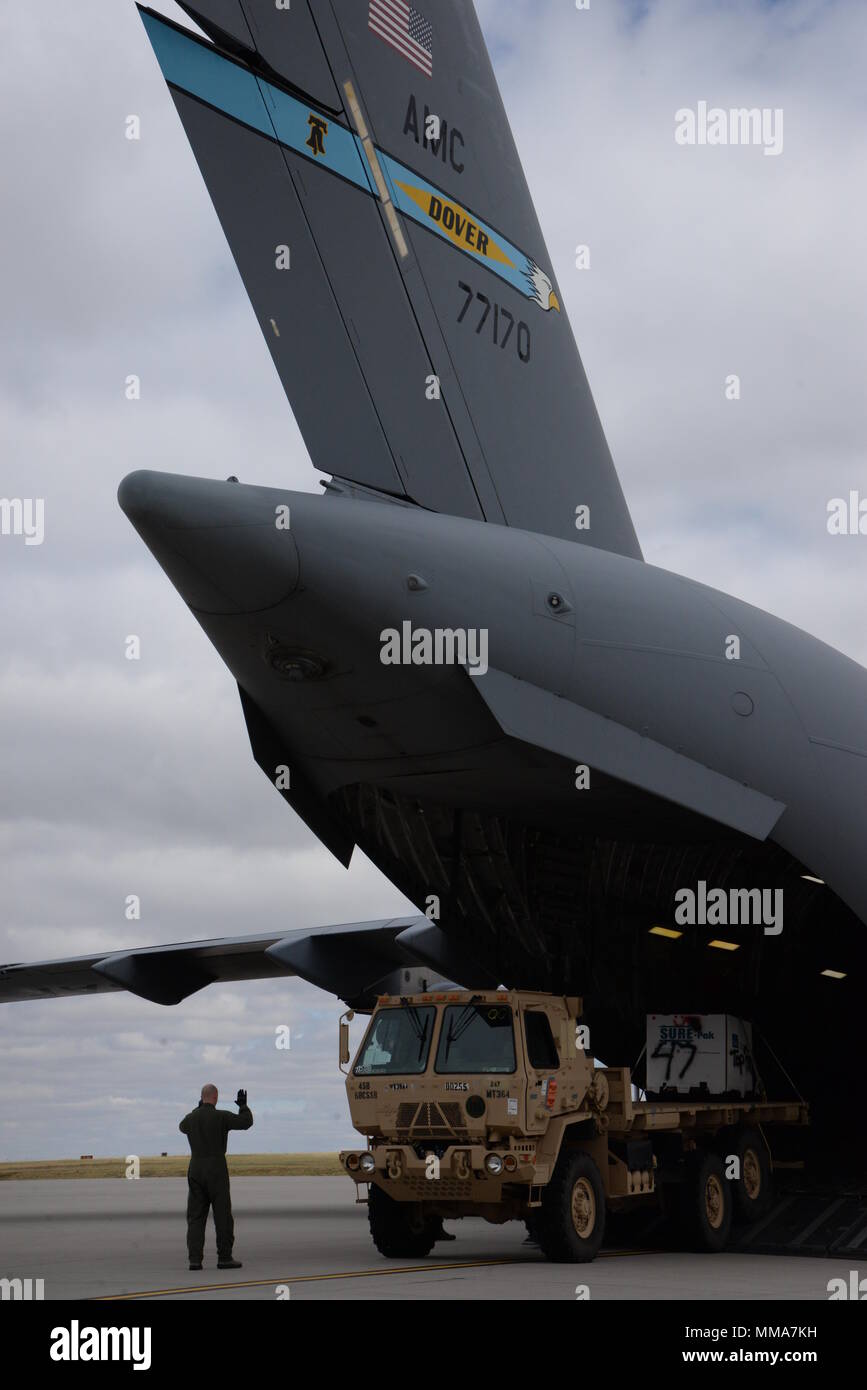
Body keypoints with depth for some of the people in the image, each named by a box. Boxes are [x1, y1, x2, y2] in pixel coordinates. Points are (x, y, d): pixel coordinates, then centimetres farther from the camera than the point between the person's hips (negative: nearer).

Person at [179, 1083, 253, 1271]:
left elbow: (183, 1127, 31)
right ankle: (224, 1258, 4)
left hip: (195, 1169, 4)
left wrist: (198, 1109, 41)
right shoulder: (222, 1116, -10)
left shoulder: (191, 1117, 6)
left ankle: (195, 1259, -3)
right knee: (223, 1215, 3)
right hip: (216, 1171, -4)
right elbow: (246, 1122, -2)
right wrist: (243, 1105, 15)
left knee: (196, 1217, 5)